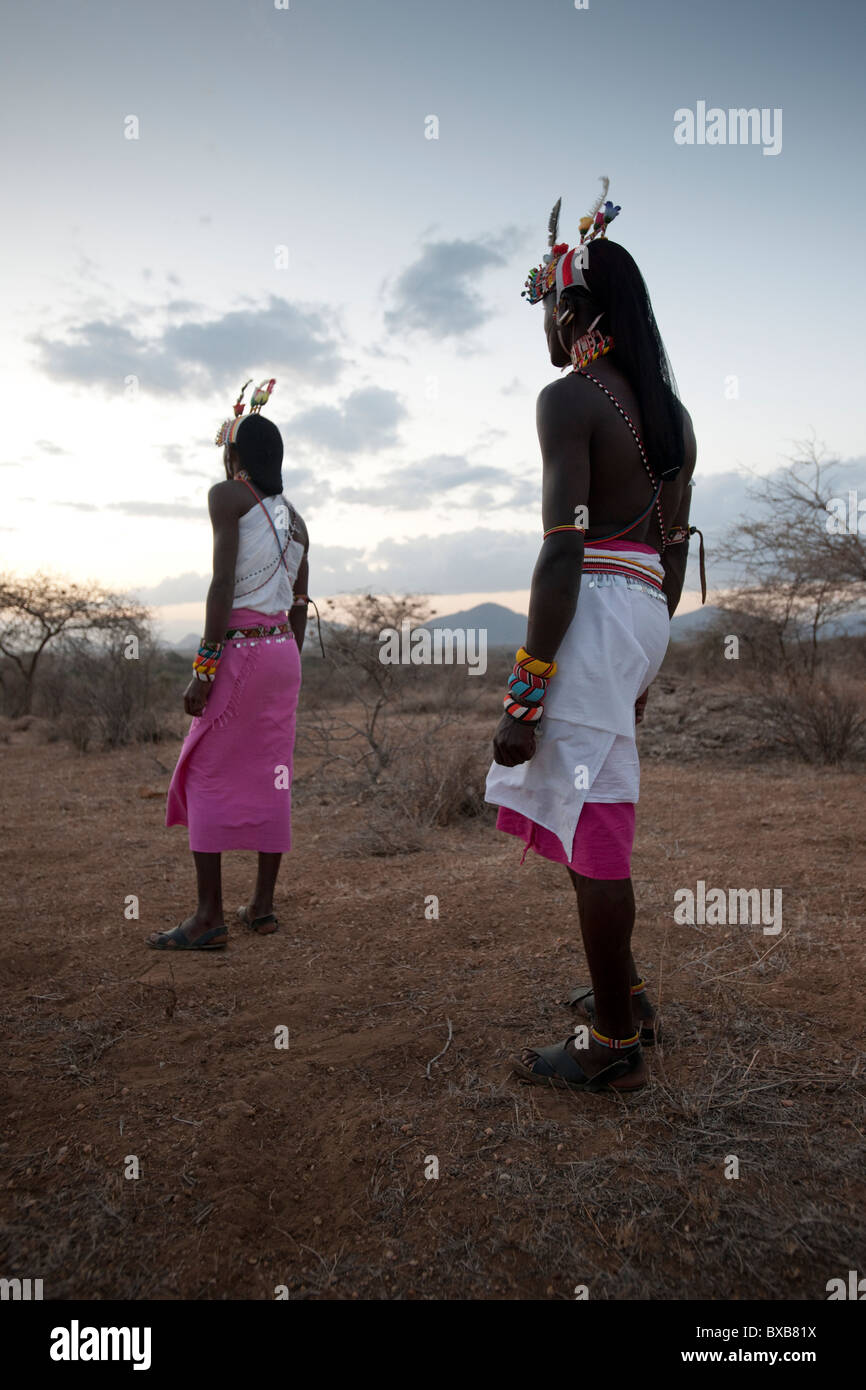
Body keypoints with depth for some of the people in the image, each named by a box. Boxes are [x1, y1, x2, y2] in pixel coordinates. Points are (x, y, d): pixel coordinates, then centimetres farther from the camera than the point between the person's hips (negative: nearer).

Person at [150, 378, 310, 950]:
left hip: (240, 648, -7)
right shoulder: (295, 518, 17)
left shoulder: (227, 495, -4)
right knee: (270, 774, 10)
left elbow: (223, 584, -14)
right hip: (284, 651, 7)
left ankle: (210, 916, -1)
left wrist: (204, 667, -15)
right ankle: (263, 904, 16)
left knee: (208, 773, -1)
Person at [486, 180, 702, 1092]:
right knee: (586, 815, 20)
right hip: (647, 610, 9)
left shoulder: (570, 399, -8)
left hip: (592, 609, -9)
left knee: (592, 825, -1)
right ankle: (623, 994, 33)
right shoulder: (669, 412, 17)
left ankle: (614, 1047, 12)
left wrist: (523, 692, -16)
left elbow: (564, 552, -17)